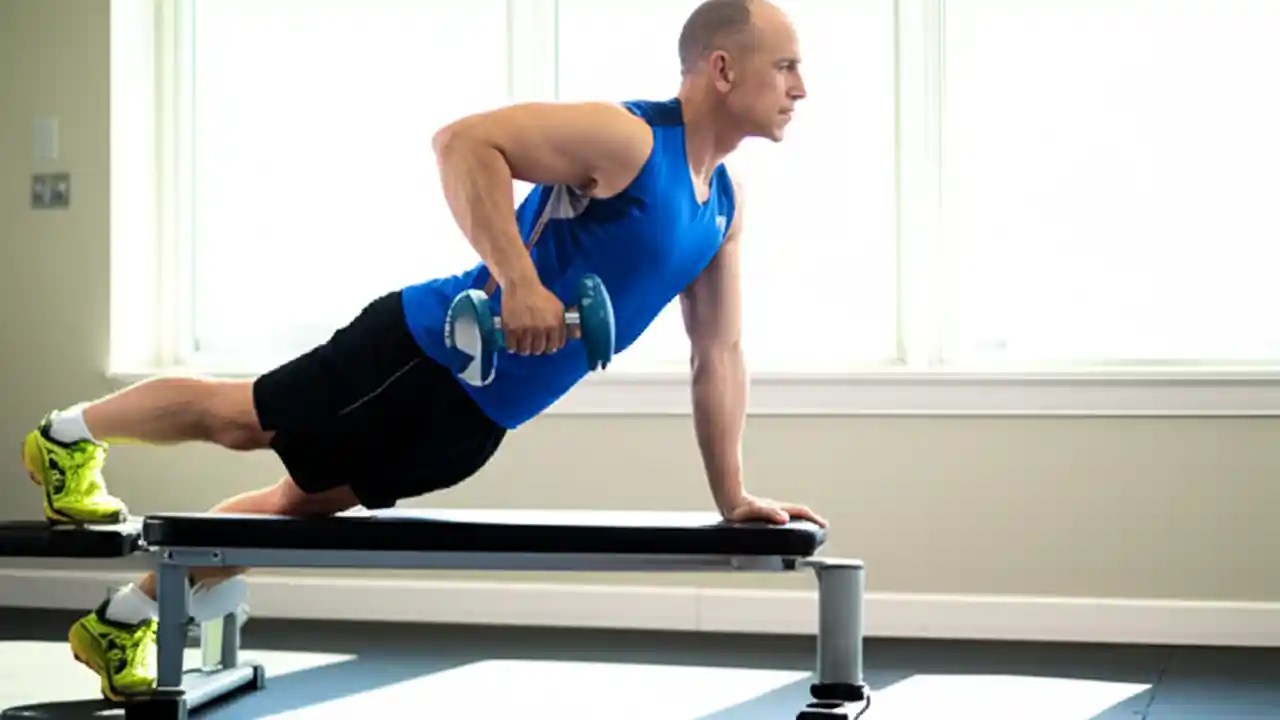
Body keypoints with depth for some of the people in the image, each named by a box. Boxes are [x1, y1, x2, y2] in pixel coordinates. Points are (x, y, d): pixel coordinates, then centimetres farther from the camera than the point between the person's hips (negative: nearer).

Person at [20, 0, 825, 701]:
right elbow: (463, 140, -28)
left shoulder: (726, 205, 6)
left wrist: (733, 496, 6)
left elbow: (719, 354, 10)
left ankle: (126, 620, 29)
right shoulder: (621, 137, -20)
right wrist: (520, 282, -36)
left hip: (473, 416, 8)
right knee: (239, 417, 4)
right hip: (431, 351, -8)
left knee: (307, 497, 16)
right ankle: (70, 437, 31)